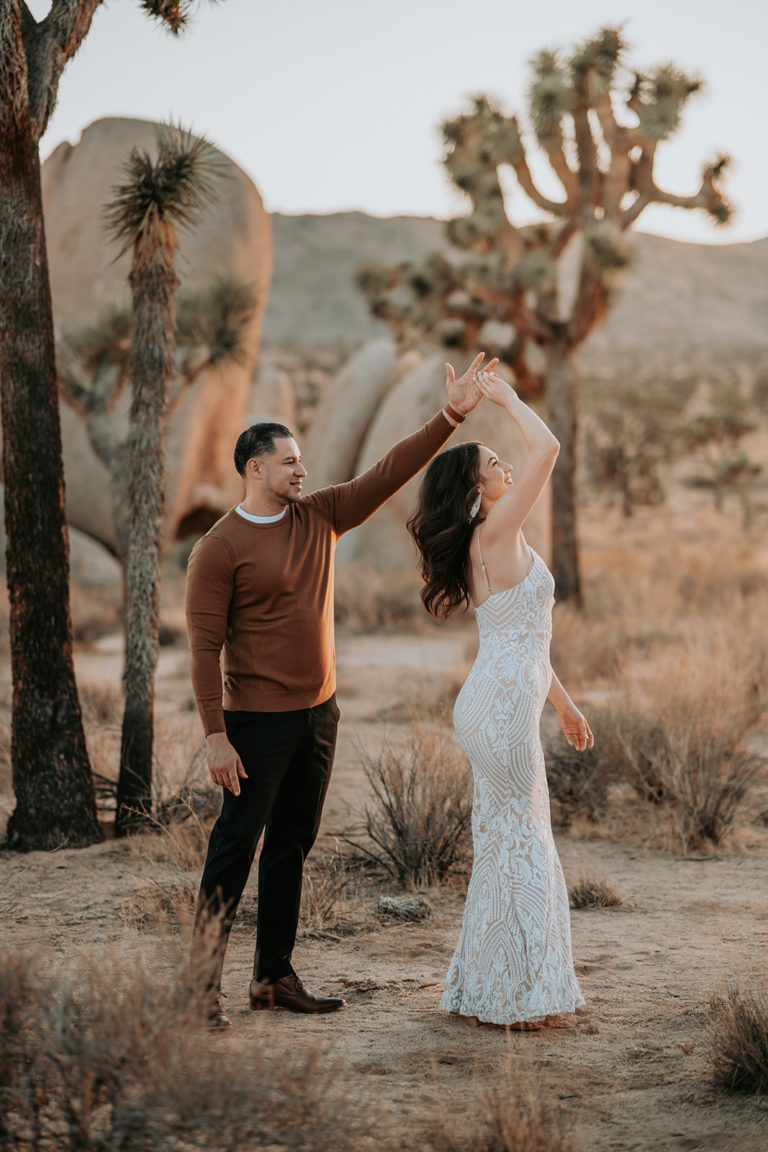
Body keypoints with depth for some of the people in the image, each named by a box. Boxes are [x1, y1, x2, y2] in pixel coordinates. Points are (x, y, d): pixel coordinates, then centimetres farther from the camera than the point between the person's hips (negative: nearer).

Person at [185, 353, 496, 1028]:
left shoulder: (320, 517, 8)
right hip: (259, 719, -7)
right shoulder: (219, 549, -11)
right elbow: (205, 646, -14)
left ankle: (275, 977, 20)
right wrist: (215, 735, -19)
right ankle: (204, 984, 1)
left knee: (292, 846, 12)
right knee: (236, 847, -5)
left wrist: (451, 417, -5)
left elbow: (391, 473, 4)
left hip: (319, 712, 7)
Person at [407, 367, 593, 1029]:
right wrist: (506, 398, -7)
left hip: (502, 701, 10)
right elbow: (548, 449, -21)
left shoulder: (494, 547, 17)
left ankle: (487, 991, 21)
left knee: (508, 842, 14)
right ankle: (508, 996, 0)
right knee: (516, 840, -5)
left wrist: (565, 703, 26)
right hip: (503, 702, -10)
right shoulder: (496, 534, -12)